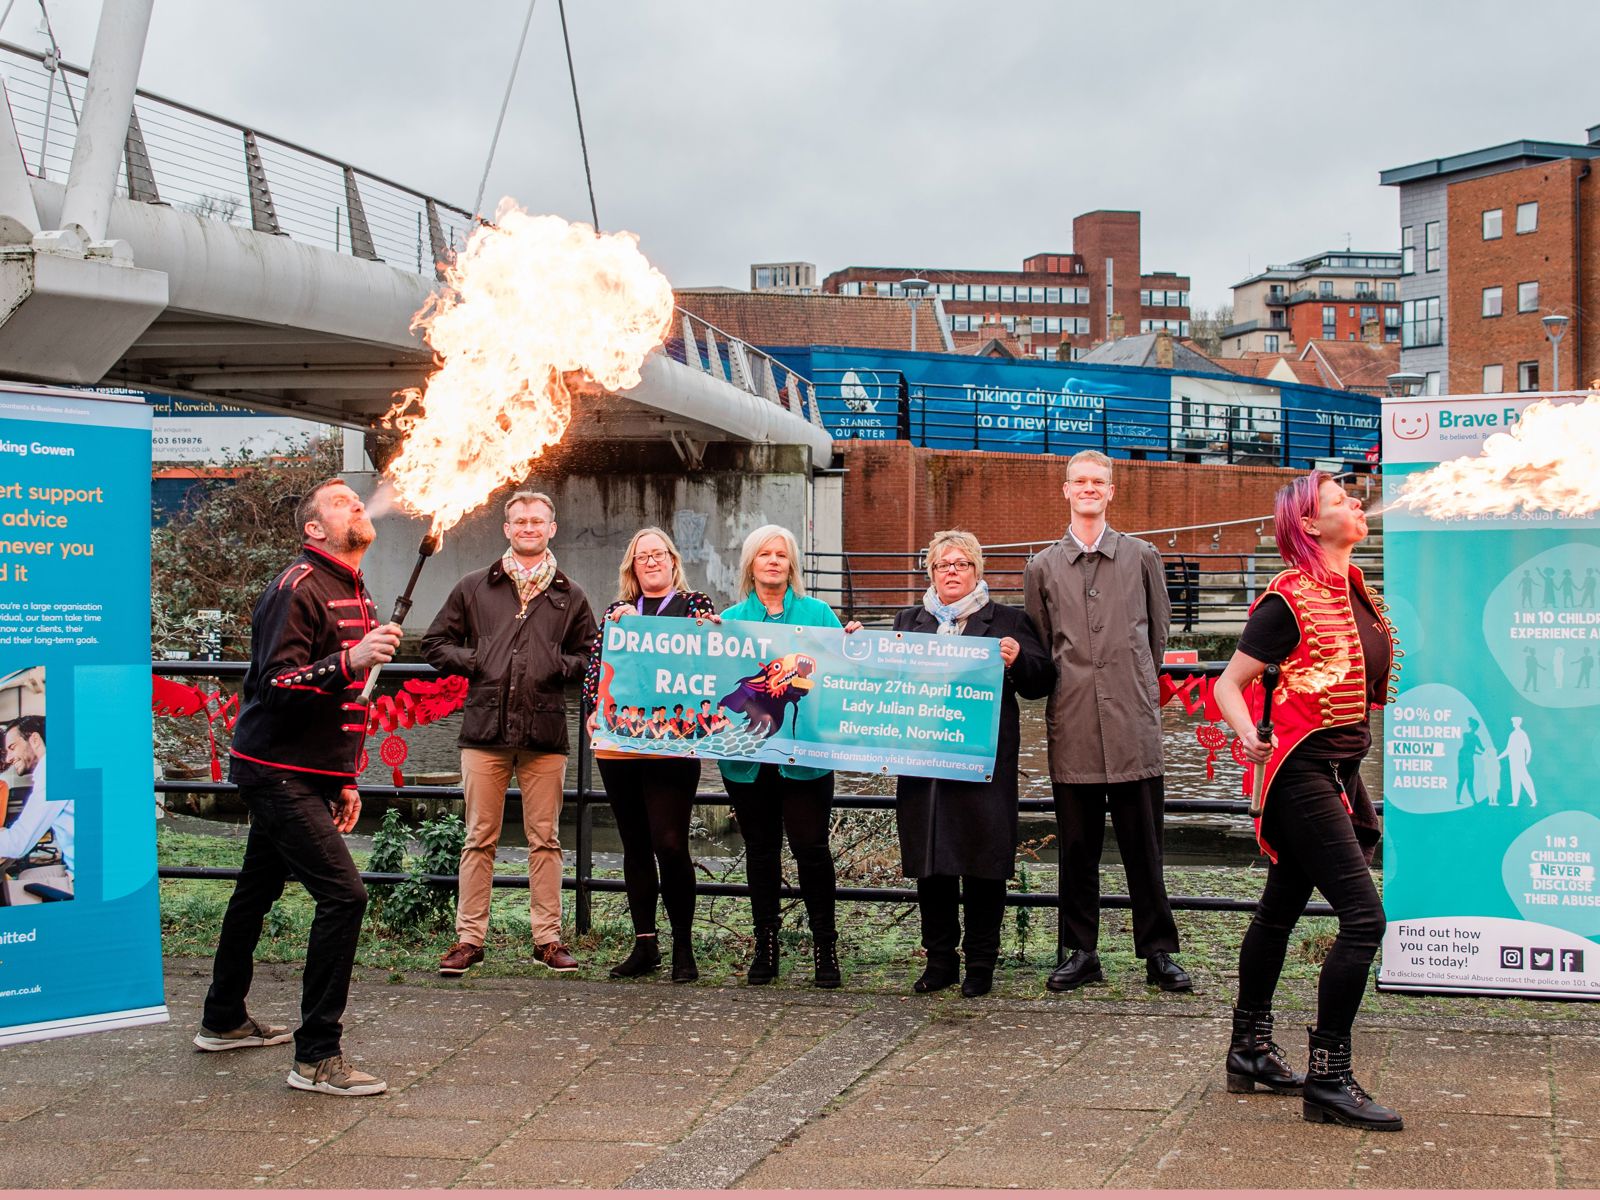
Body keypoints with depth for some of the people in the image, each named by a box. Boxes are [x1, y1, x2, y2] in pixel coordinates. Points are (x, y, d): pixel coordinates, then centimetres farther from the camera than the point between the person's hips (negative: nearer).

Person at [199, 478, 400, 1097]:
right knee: (342, 895, -16)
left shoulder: (354, 594, 17)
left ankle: (224, 1021, 35)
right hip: (278, 771, -10)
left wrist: (346, 780, 21)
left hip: (305, 774, 10)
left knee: (258, 890, 21)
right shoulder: (298, 588, -15)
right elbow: (275, 685, -23)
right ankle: (317, 1057, -11)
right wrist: (348, 662, -35)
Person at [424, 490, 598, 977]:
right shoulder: (474, 587, 11)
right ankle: (469, 938, 8)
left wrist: (562, 666, -4)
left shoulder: (569, 596, 13)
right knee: (480, 839, 2)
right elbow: (435, 642, 14)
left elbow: (591, 657, 16)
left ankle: (548, 938, 11)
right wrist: (470, 661, -2)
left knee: (545, 840, 5)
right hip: (485, 729, 0)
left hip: (545, 734, 1)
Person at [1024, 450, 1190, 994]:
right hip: (1073, 728, 1)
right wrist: (1065, 694, 11)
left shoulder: (1142, 558, 7)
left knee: (1143, 846, 2)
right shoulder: (1043, 568, 9)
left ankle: (1159, 953, 11)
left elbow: (1157, 632, 15)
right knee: (1077, 848, 6)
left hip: (1134, 724, -1)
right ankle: (1081, 953, 15)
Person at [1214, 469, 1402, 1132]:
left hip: (1340, 767, 8)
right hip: (1304, 770, -8)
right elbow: (1229, 685, -12)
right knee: (1363, 916, -13)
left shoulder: (1355, 588, 10)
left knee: (1280, 909, 16)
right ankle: (1329, 1077, -8)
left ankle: (1250, 1052, 26)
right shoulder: (1291, 598, -14)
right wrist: (1249, 737, -31)